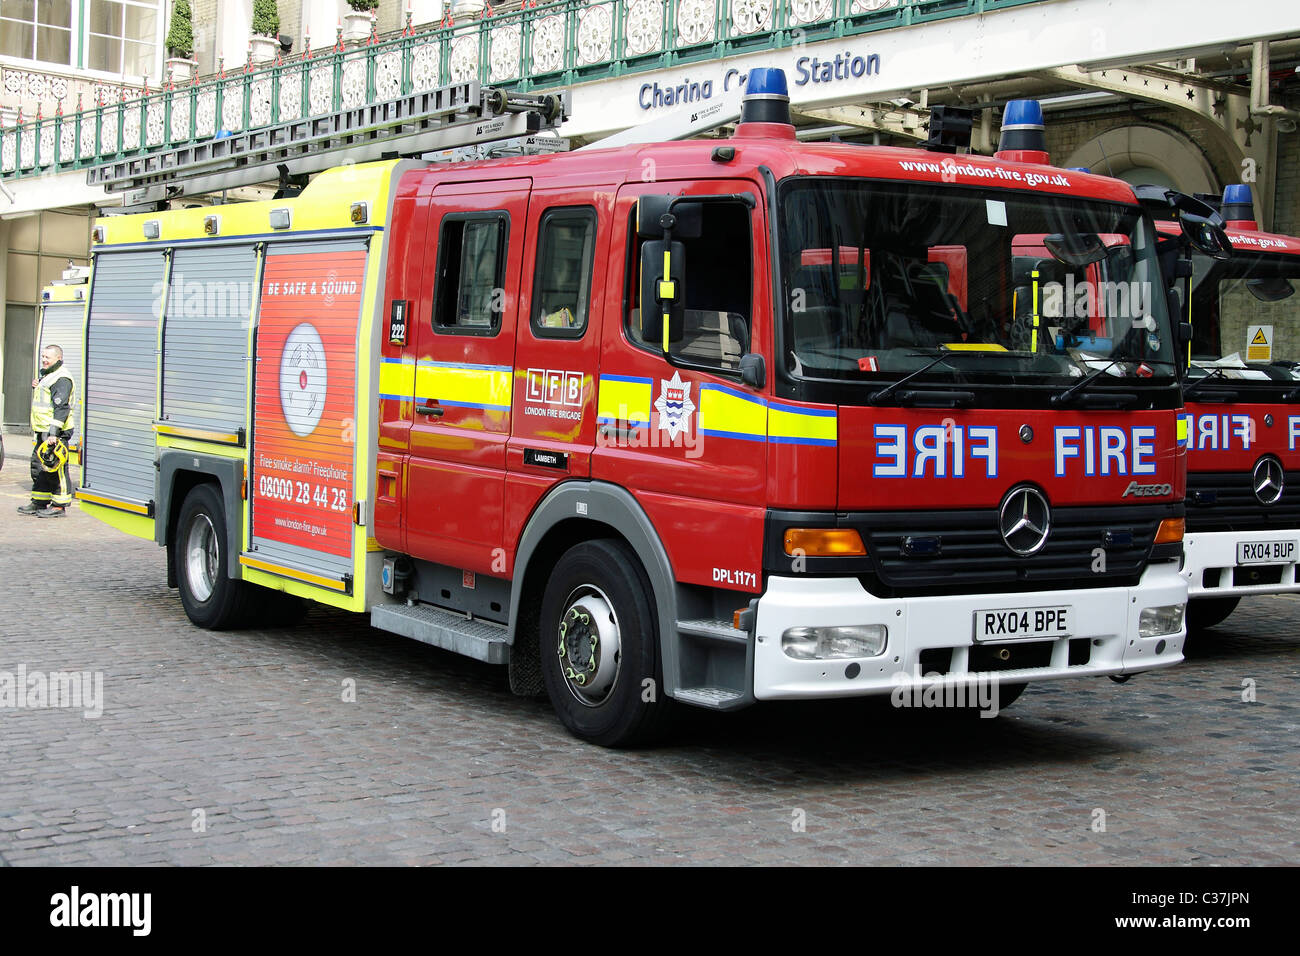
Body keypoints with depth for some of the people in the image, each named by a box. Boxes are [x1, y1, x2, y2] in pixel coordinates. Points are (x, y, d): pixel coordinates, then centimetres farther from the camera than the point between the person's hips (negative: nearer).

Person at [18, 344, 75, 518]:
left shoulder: (61, 378, -14)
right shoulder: (47, 376, 20)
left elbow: (61, 408, -22)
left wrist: (53, 433, -28)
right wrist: (37, 386, 16)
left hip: (55, 434, -11)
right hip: (43, 432, 11)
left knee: (55, 468, -6)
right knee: (38, 467, 15)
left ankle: (59, 506, -1)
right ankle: (39, 503, 24)